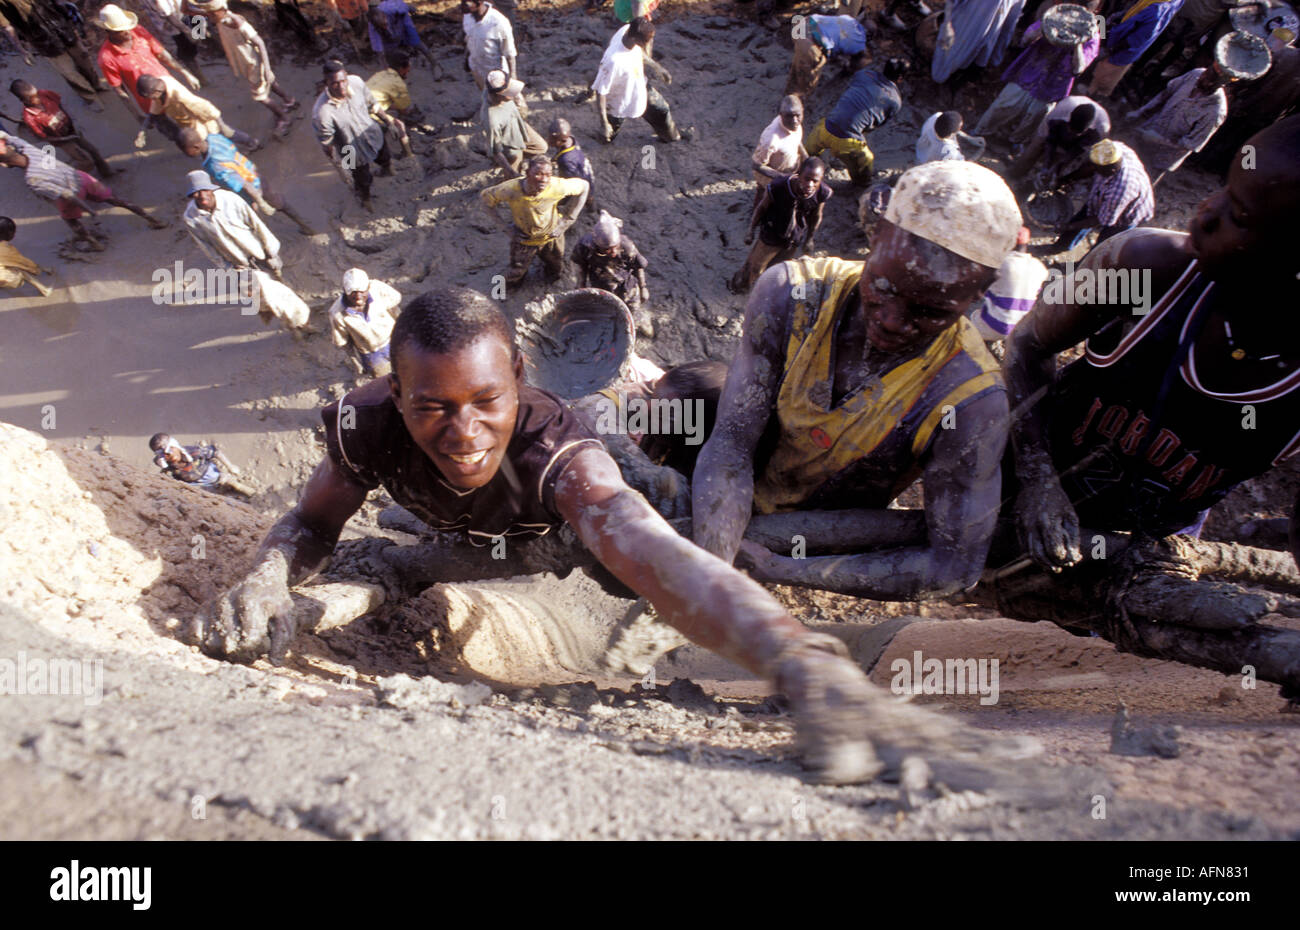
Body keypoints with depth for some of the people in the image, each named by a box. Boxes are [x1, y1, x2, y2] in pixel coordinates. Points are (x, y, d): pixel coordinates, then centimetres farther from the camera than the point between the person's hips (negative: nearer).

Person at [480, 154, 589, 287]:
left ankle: (545, 263, 59)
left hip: (551, 237, 1)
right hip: (523, 240, -1)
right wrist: (505, 225, -16)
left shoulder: (557, 186, -33)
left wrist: (568, 219, -13)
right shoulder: (511, 189, -34)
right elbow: (485, 197, -14)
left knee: (555, 275, 24)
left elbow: (583, 186, -14)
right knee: (512, 281, 14)